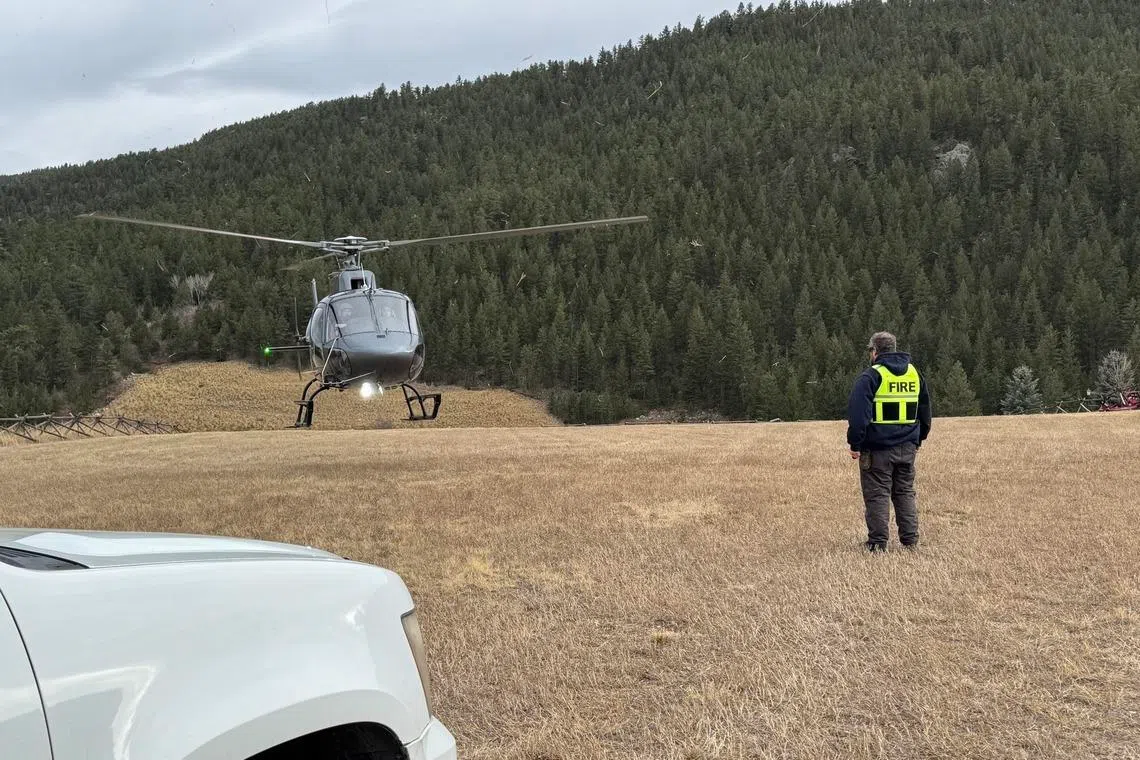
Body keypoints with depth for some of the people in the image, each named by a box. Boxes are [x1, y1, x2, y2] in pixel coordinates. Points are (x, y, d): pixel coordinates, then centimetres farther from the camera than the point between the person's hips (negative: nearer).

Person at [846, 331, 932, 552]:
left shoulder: (871, 376, -10)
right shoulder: (914, 373, 10)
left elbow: (858, 413, -16)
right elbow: (925, 410, 18)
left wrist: (855, 444, -11)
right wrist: (919, 439, 26)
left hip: (878, 447, -6)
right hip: (907, 447, 6)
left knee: (877, 495, 0)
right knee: (905, 492, 14)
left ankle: (878, 542, 1)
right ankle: (910, 540, 14)